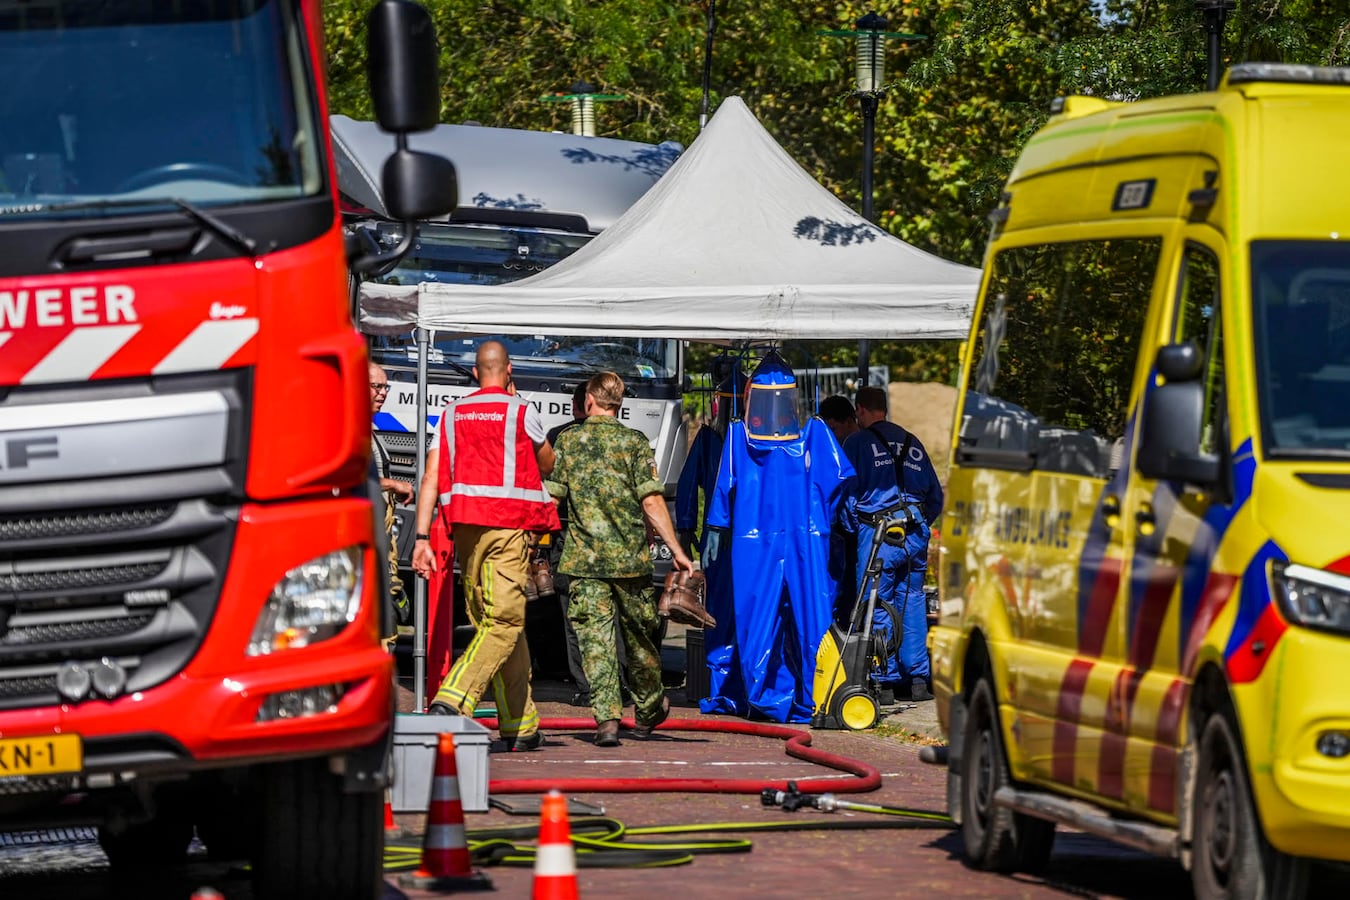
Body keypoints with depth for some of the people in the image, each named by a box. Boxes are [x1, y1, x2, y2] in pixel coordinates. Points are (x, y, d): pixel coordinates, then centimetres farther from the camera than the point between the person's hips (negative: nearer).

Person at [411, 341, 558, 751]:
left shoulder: (452, 413, 10)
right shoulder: (521, 412, 0)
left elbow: (431, 478, 4)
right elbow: (547, 465, 18)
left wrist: (422, 538, 3)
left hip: (464, 525, 5)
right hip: (508, 524, -5)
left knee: (497, 622, 13)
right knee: (503, 623, -9)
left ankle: (521, 727, 16)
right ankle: (451, 703, -29)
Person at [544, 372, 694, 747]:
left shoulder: (567, 440, 3)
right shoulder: (635, 441, -2)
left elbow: (550, 497, 5)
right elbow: (652, 501, -8)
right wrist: (676, 550, -5)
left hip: (583, 558, 0)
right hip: (630, 557, 0)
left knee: (595, 637, -2)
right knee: (640, 634, 15)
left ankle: (606, 718, -14)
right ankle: (647, 712, 31)